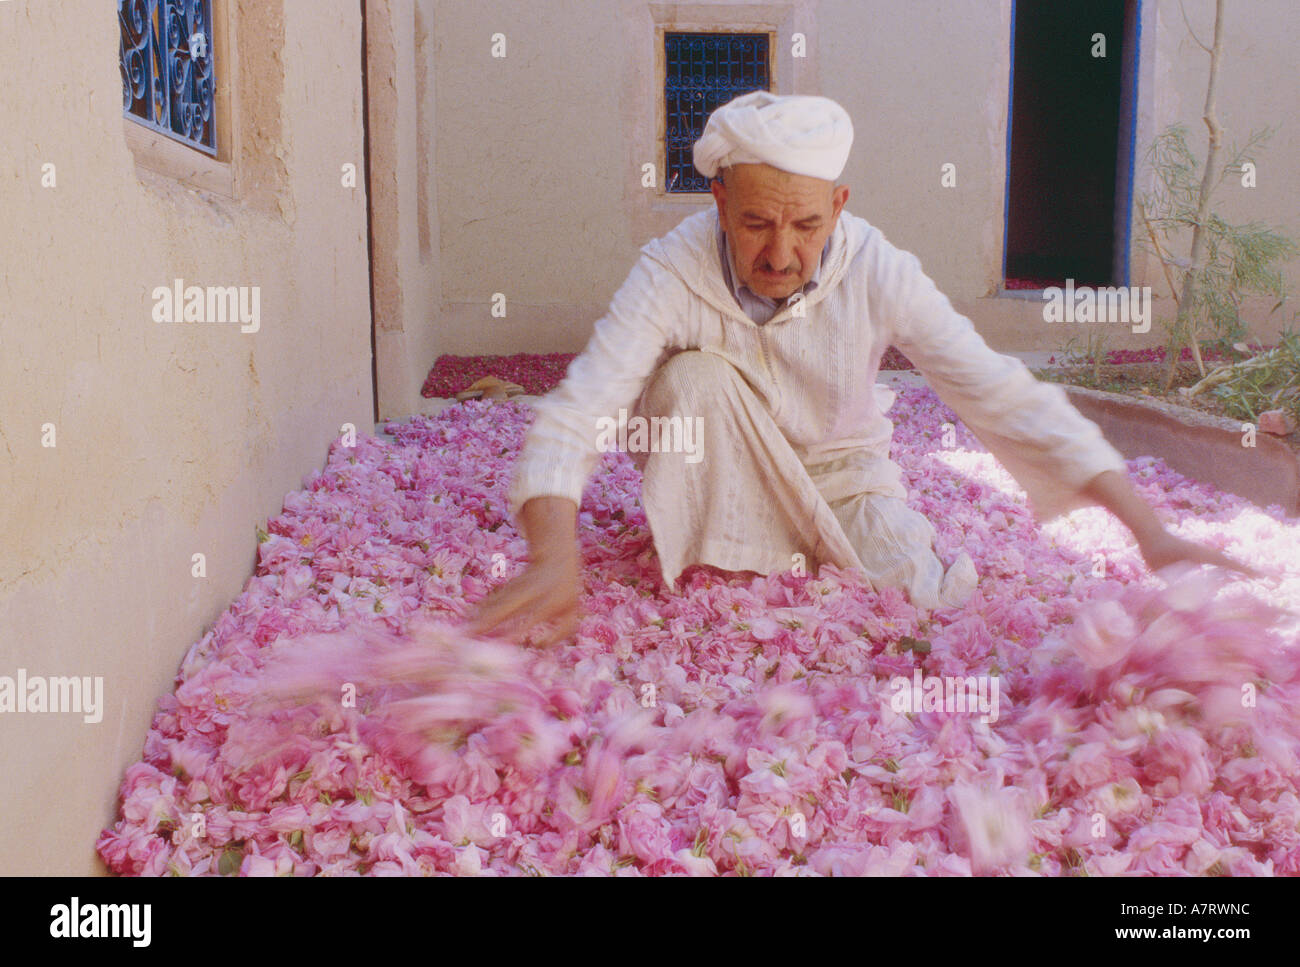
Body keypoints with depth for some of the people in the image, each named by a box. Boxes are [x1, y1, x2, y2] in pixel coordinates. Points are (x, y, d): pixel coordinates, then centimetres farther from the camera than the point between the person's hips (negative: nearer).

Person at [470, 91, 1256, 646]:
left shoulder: (878, 274, -23)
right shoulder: (674, 273, -27)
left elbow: (1002, 395, -25)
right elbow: (576, 416, -35)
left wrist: (1151, 533, -32)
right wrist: (556, 560, -55)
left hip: (842, 473, 1)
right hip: (715, 483, 0)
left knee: (940, 606, -22)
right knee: (697, 377, -31)